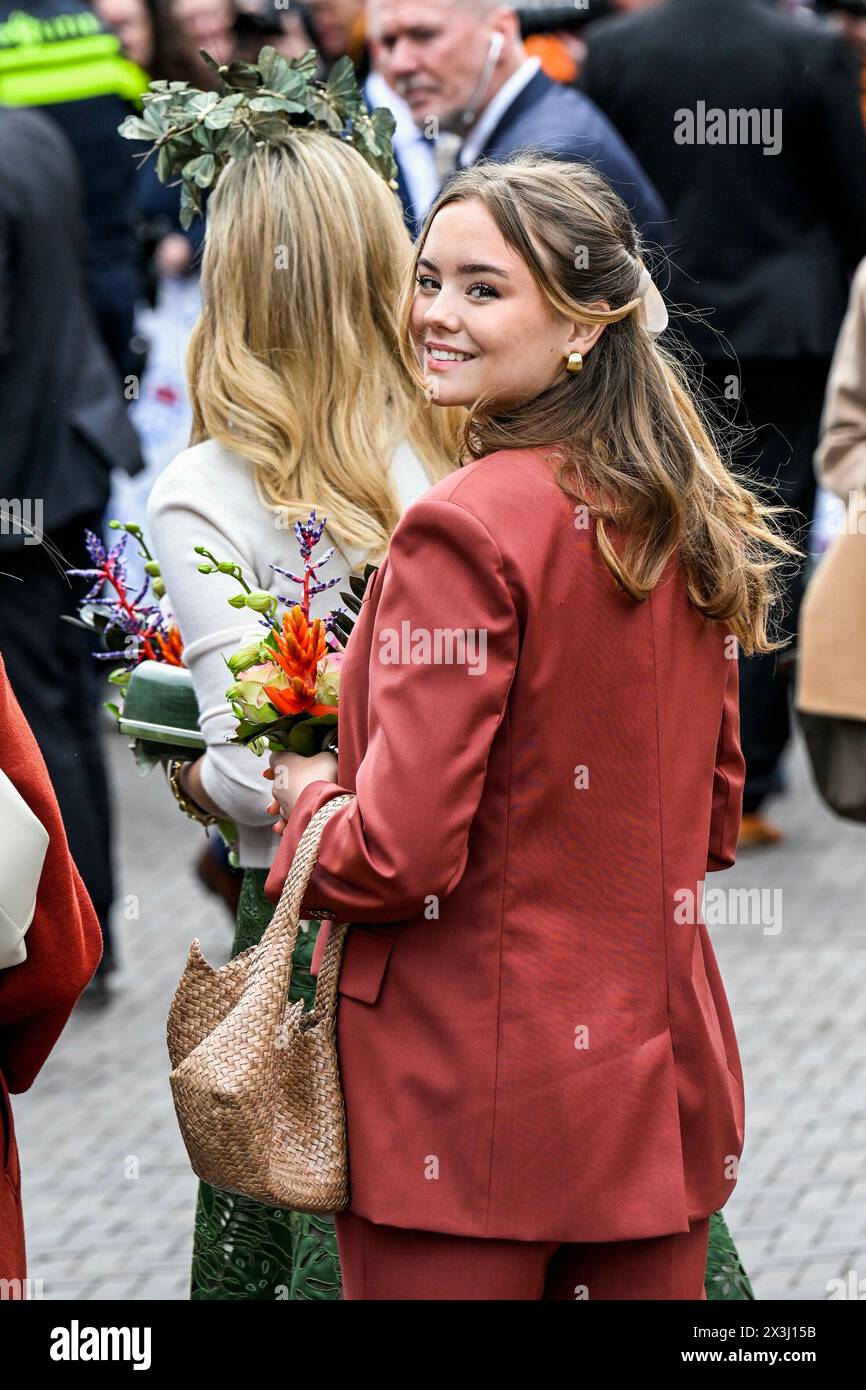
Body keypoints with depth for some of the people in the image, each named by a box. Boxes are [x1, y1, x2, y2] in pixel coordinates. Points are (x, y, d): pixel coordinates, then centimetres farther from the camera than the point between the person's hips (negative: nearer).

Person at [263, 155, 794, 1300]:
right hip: (661, 1077, 7)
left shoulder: (466, 531, -18)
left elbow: (397, 855, -19)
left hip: (470, 1095, -7)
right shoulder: (688, 522, 6)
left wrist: (305, 795, 0)